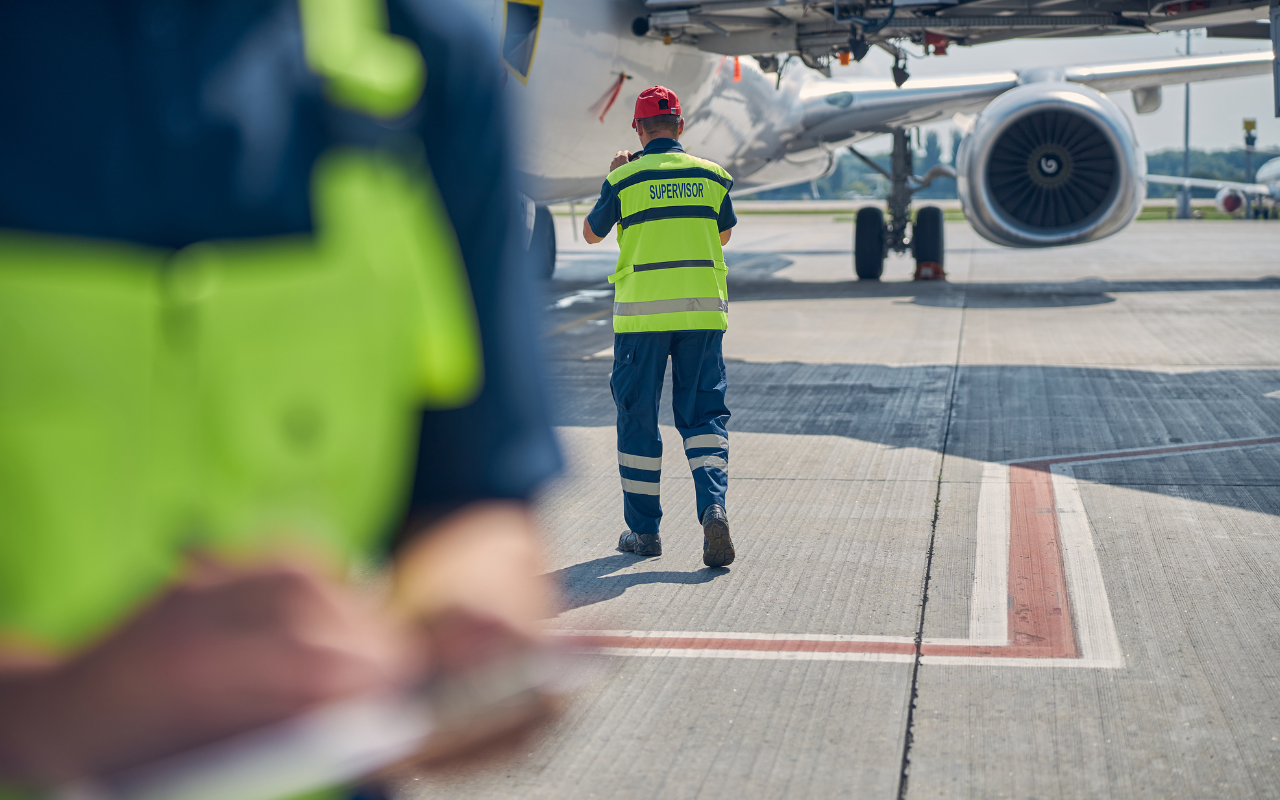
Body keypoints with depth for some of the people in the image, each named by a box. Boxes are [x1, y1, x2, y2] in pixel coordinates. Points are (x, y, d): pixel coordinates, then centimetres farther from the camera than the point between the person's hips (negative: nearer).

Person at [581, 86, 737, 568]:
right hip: (703, 310, 2)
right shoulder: (710, 175, 5)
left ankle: (643, 529, 15)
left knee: (638, 418, 9)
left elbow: (591, 233, 12)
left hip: (642, 311, -2)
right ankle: (713, 505, -16)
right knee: (704, 414, 7)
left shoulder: (625, 179, -3)